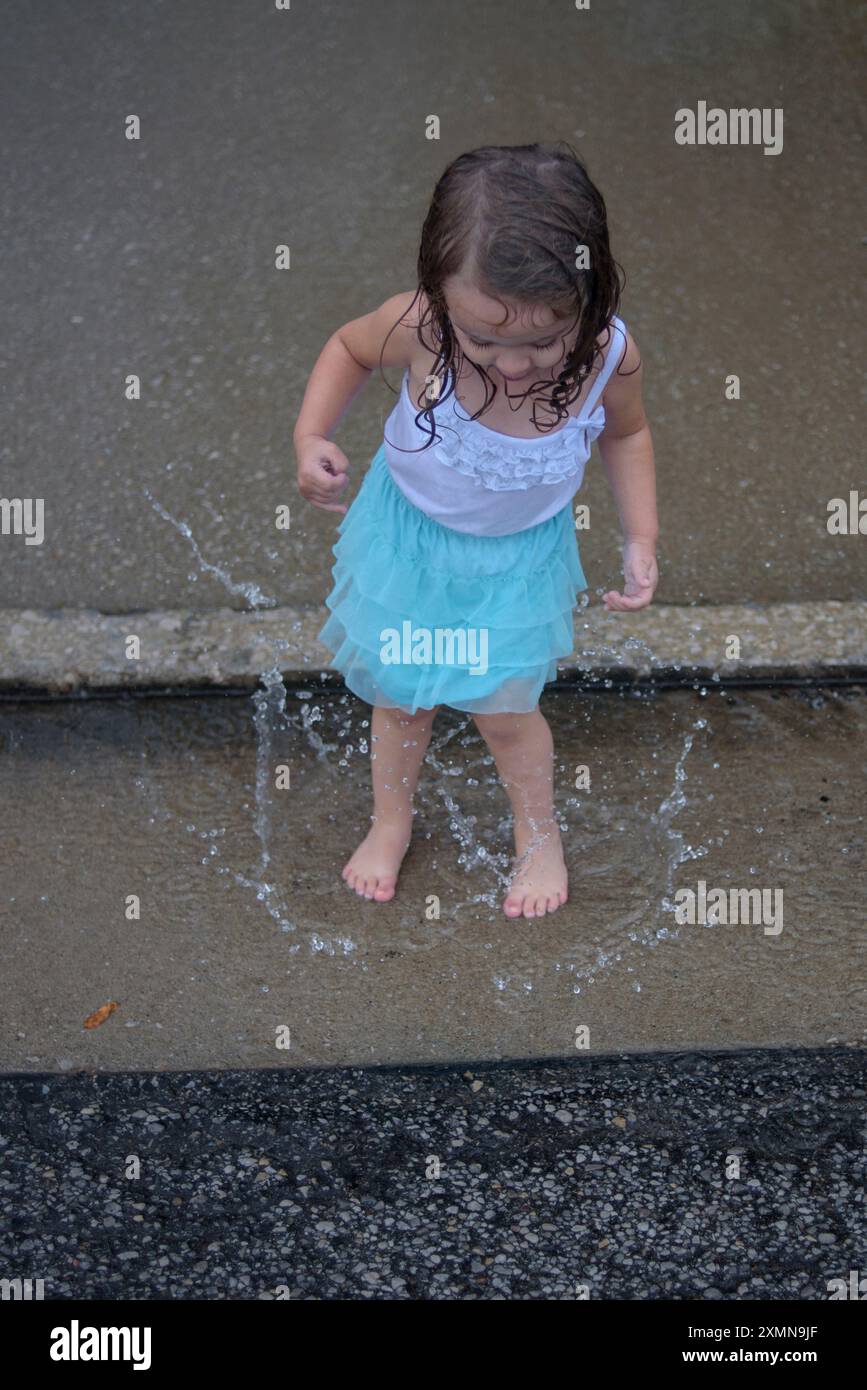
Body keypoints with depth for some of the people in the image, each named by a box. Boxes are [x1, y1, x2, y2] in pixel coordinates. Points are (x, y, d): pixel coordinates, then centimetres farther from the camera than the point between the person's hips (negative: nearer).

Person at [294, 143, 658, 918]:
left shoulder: (611, 357, -29)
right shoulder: (417, 328, -33)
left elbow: (626, 434, -4)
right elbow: (350, 347, -8)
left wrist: (643, 539, -8)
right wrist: (311, 436, -23)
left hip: (519, 558, 0)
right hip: (409, 534, 1)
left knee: (503, 707, 10)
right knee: (399, 694, 18)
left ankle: (540, 834, 42)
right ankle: (391, 823, 48)